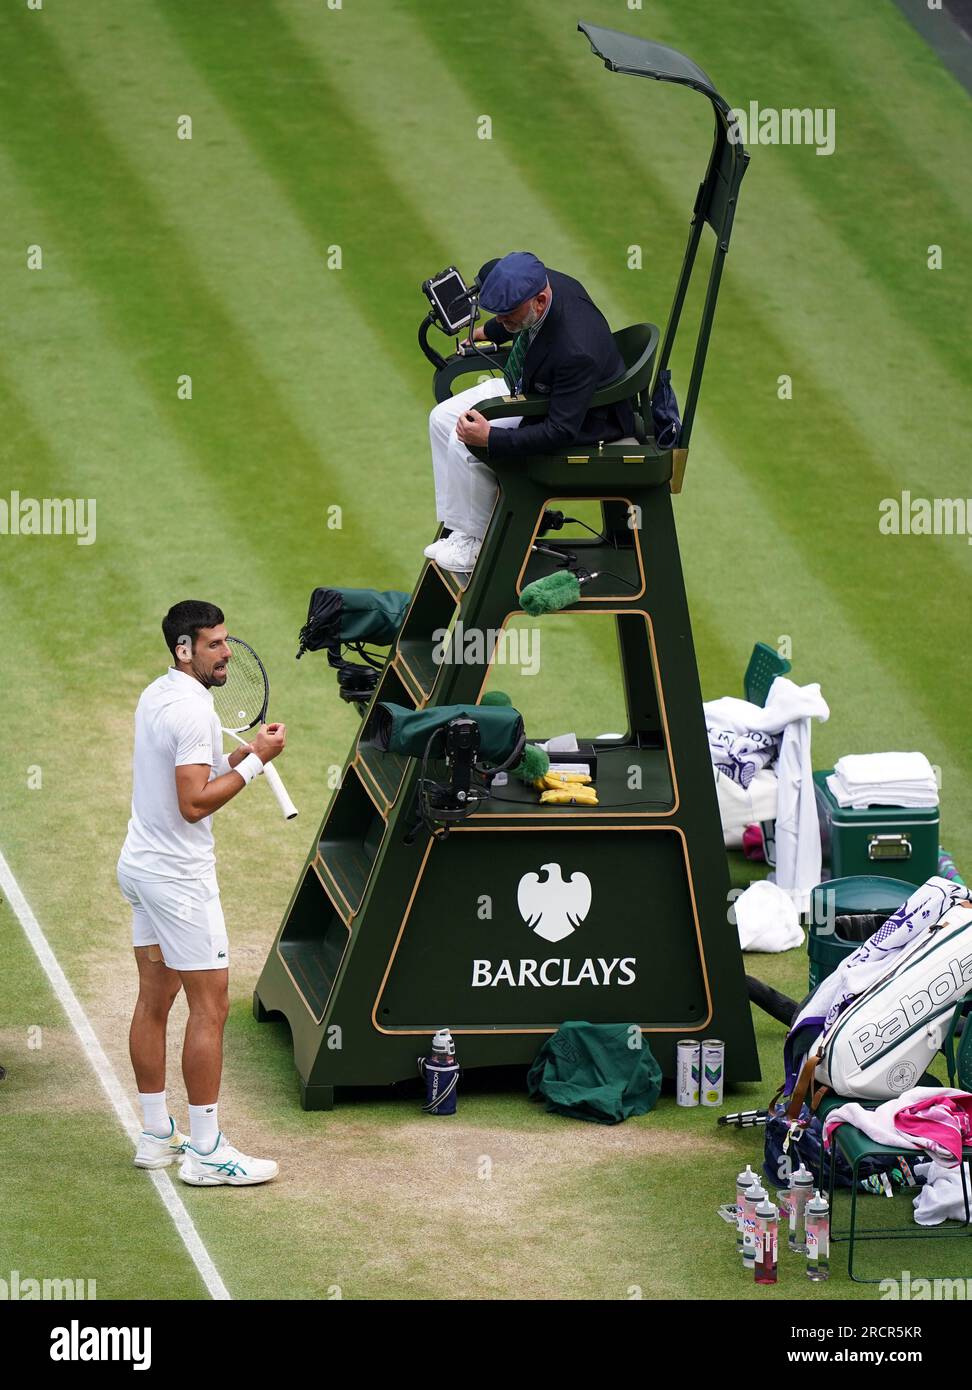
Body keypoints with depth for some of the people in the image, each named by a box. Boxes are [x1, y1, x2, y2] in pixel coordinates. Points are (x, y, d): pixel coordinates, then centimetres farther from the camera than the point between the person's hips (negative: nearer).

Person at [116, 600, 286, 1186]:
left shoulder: (156, 695, 10)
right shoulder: (192, 709, -20)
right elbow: (194, 804, -24)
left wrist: (236, 758, 7)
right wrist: (255, 763, -17)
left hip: (144, 866, 10)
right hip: (180, 876, -10)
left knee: (154, 1000, 13)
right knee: (210, 1006, -5)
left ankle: (157, 1136, 19)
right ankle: (206, 1153, -3)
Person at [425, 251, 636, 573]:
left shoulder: (577, 350, -42)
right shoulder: (545, 282, -17)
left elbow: (561, 432, -35)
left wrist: (491, 438, -37)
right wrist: (489, 332, 30)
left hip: (580, 418, -9)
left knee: (467, 444, -20)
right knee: (442, 419, 4)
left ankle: (476, 541, 2)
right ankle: (458, 529, 11)